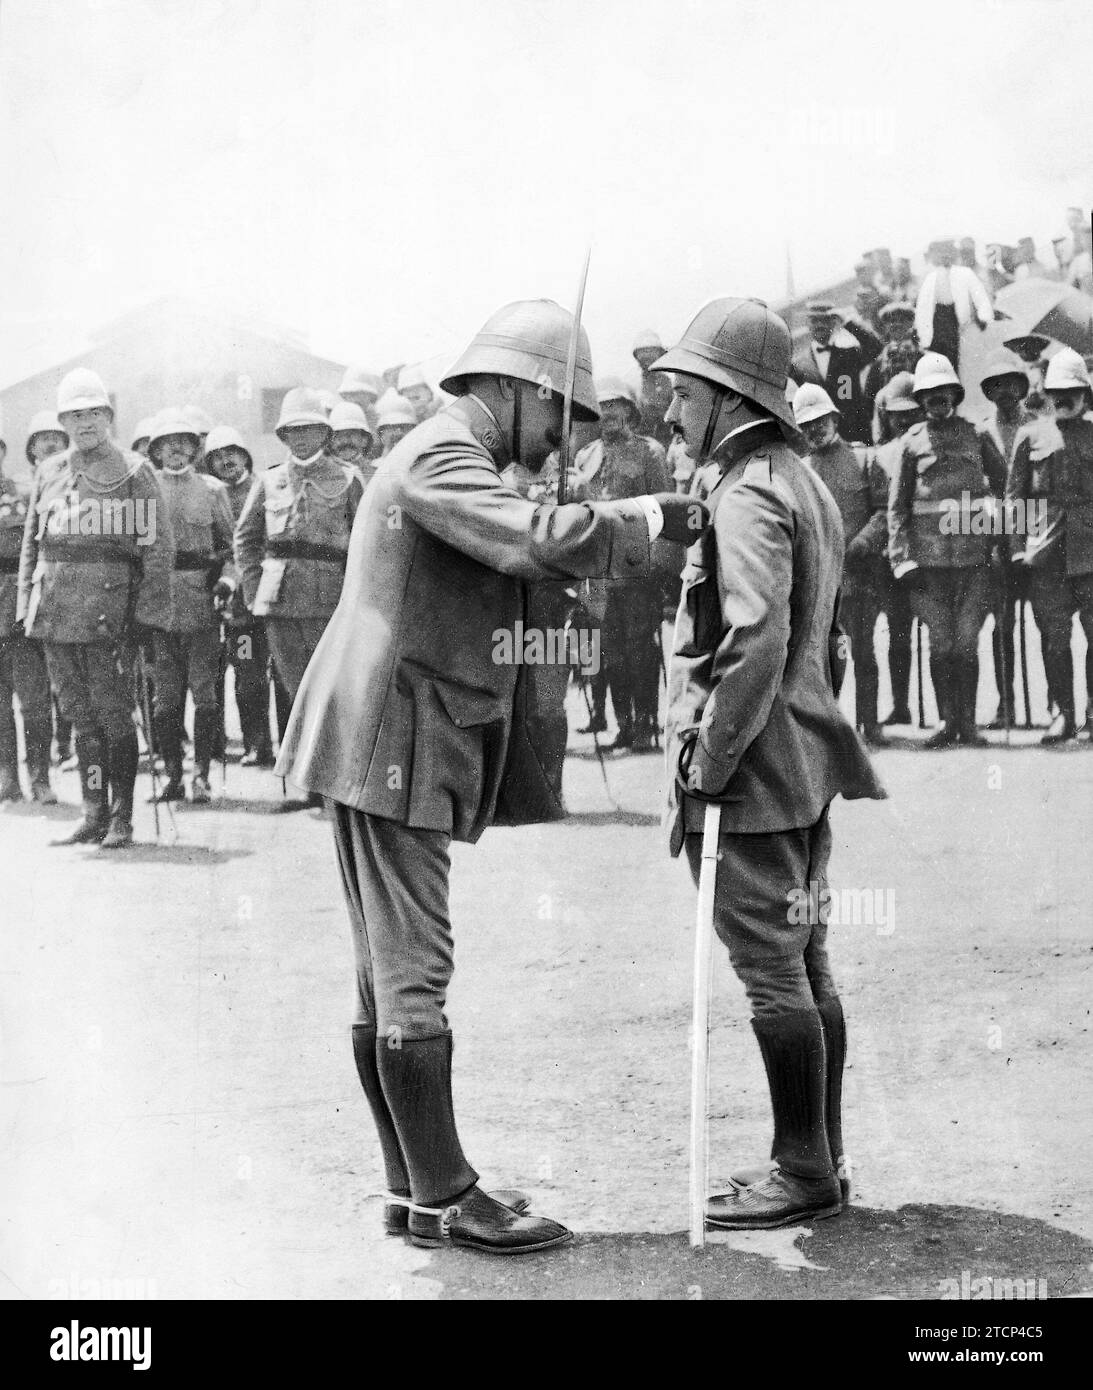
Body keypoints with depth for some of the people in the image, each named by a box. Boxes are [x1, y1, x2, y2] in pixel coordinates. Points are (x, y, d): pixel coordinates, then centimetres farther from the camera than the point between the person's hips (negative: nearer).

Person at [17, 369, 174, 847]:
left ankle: (121, 819, 6)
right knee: (80, 717, 9)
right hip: (54, 611, 5)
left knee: (113, 715, -2)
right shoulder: (48, 473, 13)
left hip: (107, 610, -5)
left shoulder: (133, 472, 0)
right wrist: (27, 604, 9)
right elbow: (31, 543, 17)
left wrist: (147, 610, -8)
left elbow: (159, 546, -2)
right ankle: (94, 815, 16)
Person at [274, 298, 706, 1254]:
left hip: (401, 751, 11)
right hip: (395, 746, -11)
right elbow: (539, 540, -28)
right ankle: (444, 1200, -3)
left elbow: (521, 552, 24)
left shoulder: (448, 461, 21)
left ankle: (413, 1191, 16)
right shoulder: (443, 458, -14)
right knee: (415, 976, -7)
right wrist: (652, 517, -16)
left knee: (389, 978, 11)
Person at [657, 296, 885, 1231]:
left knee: (769, 970, -4)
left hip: (752, 768, -10)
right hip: (805, 763, 10)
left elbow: (755, 645, -24)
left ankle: (804, 1174, 2)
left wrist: (707, 762, -18)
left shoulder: (748, 495, -15)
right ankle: (820, 1160, 20)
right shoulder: (805, 482, 16)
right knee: (806, 962, 13)